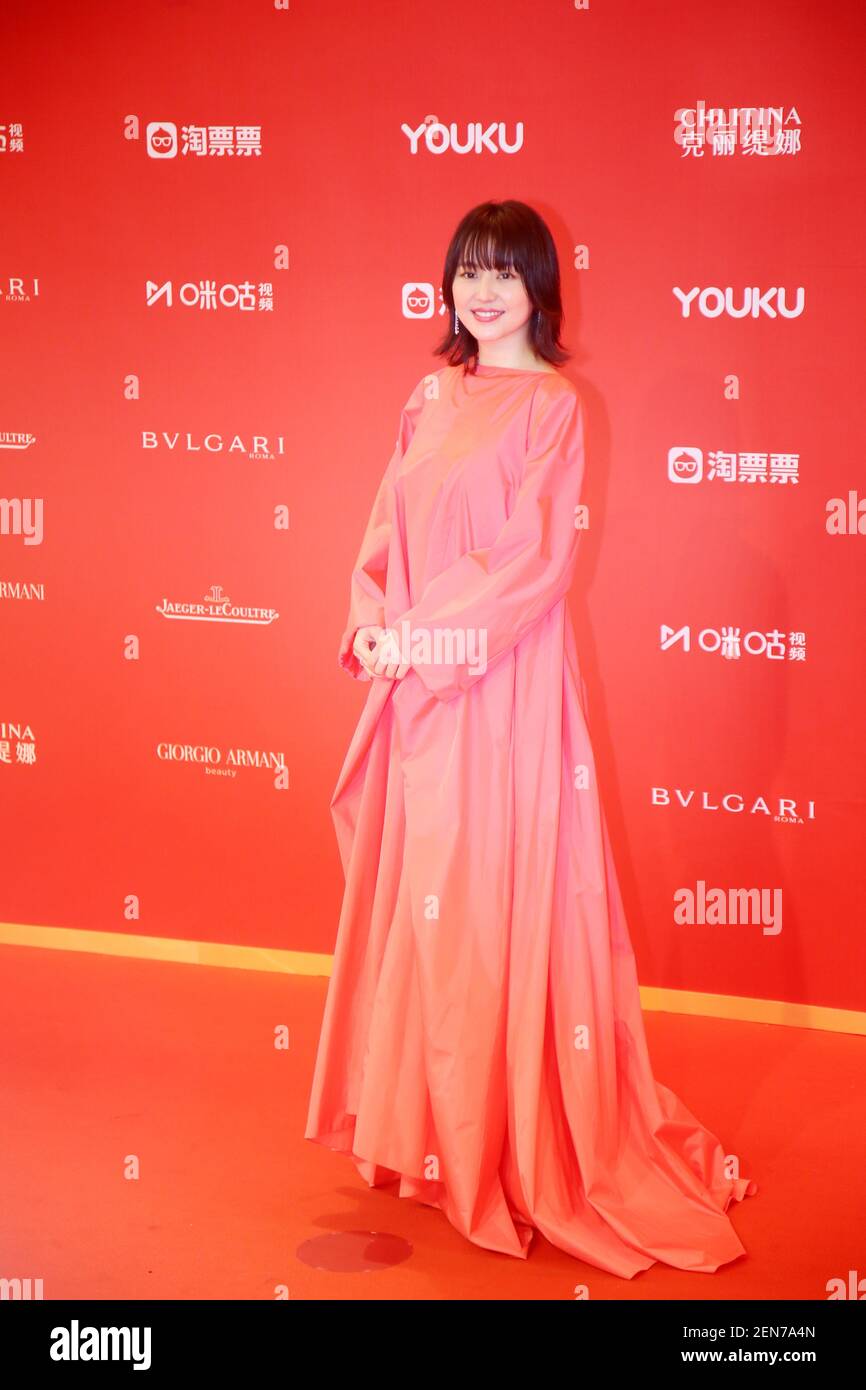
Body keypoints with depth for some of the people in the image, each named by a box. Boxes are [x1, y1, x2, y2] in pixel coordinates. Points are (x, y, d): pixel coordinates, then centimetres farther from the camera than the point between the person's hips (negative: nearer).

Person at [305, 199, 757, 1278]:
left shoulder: (551, 404, -6)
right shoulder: (433, 397, 13)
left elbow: (536, 555, -13)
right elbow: (388, 524, 12)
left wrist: (424, 636, -15)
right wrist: (374, 621, -5)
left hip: (504, 678, -6)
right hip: (415, 677, 6)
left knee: (503, 890, -1)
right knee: (419, 887, 12)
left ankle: (521, 1136, 14)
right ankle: (428, 1111, 29)